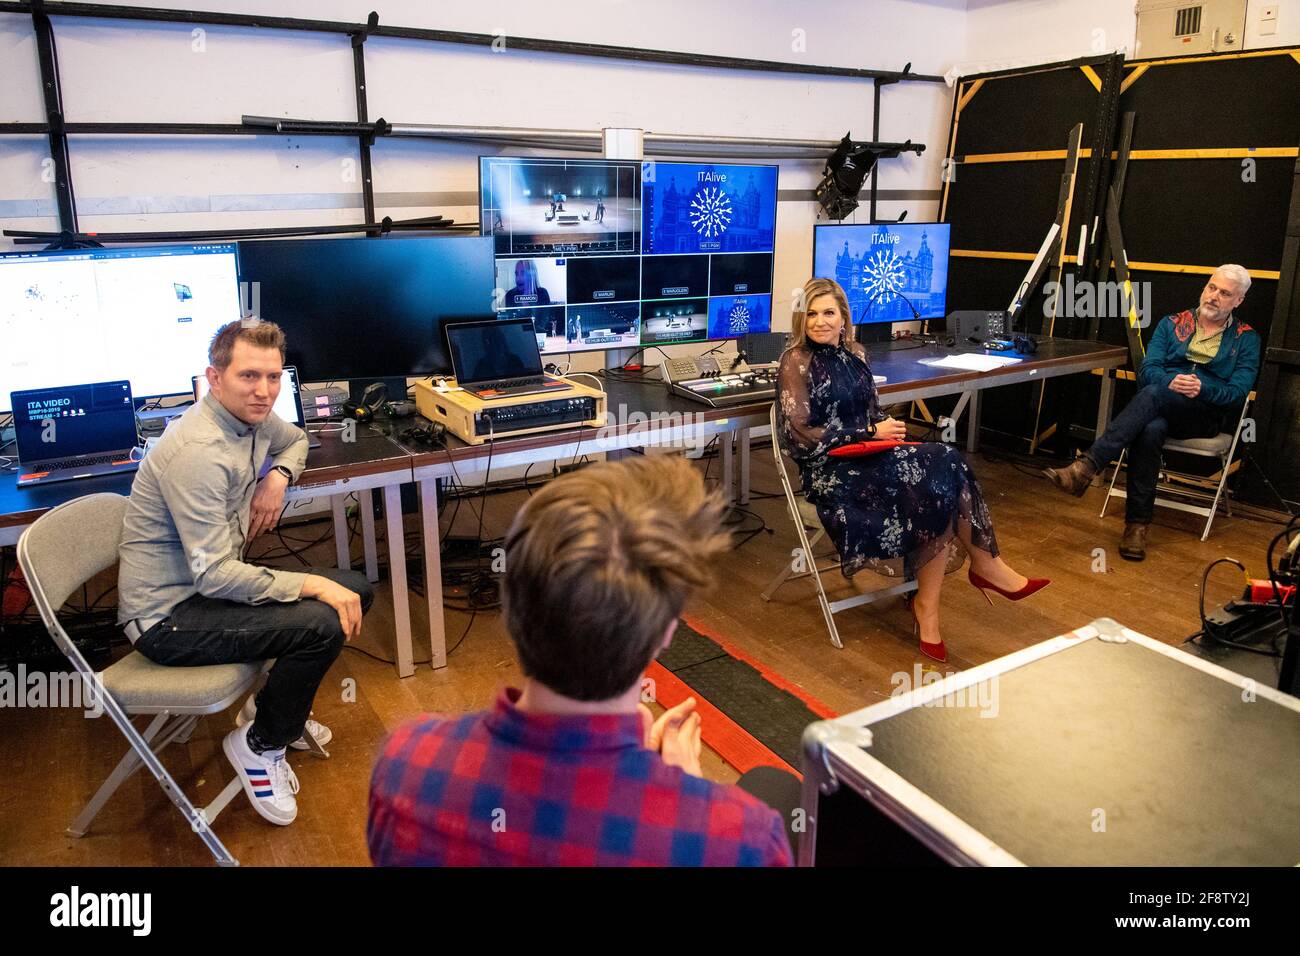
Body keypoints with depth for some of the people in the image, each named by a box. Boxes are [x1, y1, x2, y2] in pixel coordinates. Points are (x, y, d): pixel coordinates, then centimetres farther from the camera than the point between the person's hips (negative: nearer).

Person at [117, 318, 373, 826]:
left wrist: (278, 476, 2)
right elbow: (213, 575, -29)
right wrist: (310, 584, -28)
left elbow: (295, 440, 24)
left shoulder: (252, 417, -1)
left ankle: (273, 707, 22)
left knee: (356, 591, 4)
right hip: (167, 616, -9)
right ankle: (258, 744, 0)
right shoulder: (197, 452, -28)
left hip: (209, 582, 9)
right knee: (323, 623, -27)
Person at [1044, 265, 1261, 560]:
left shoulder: (1246, 339, 11)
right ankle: (1137, 524, -34)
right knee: (1150, 430, -37)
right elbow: (1147, 370, 4)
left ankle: (1086, 467, -48)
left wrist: (1202, 388, -20)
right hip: (1159, 407, 2)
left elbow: (1239, 392, 0)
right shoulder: (1172, 324, 17)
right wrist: (1171, 381, -18)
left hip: (1209, 414, -2)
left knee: (1153, 393, -36)